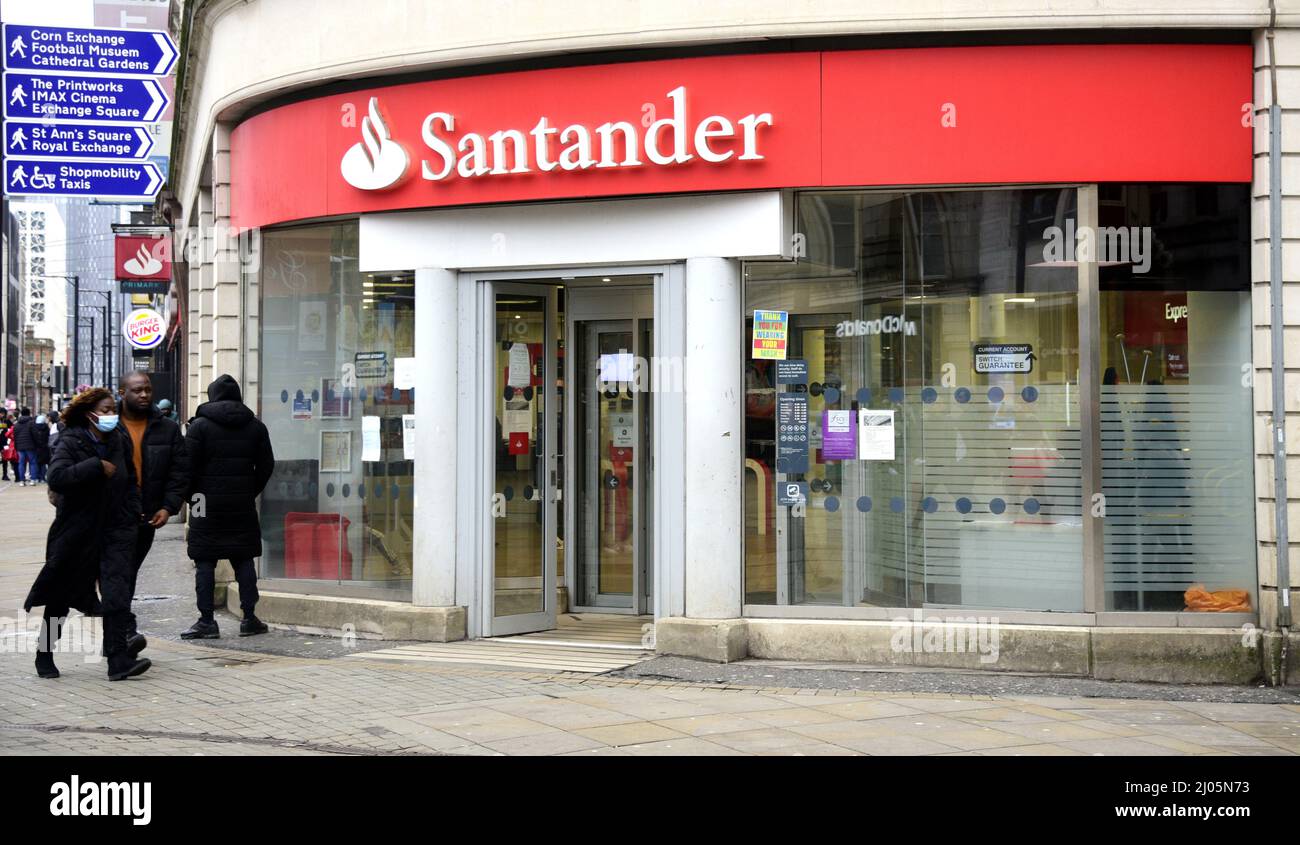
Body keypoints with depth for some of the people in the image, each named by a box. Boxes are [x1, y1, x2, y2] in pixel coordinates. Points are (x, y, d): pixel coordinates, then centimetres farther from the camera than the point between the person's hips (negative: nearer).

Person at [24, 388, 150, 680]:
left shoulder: (119, 442, 7)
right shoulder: (71, 443, -9)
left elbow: (130, 480, 21)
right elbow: (57, 477, -28)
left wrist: (132, 513, 11)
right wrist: (97, 467, -27)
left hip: (115, 528, 3)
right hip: (76, 532, -3)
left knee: (117, 592, -12)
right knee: (61, 596, 10)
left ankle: (119, 659, -17)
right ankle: (45, 656, 29)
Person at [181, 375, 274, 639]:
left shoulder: (199, 426, -4)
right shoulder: (255, 426, 8)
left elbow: (189, 466, -8)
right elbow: (266, 465, 8)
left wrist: (191, 497, 5)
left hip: (208, 505, -3)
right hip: (243, 505, 3)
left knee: (205, 563, 1)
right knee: (244, 560, 9)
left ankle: (207, 621, -1)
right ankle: (249, 619, 9)